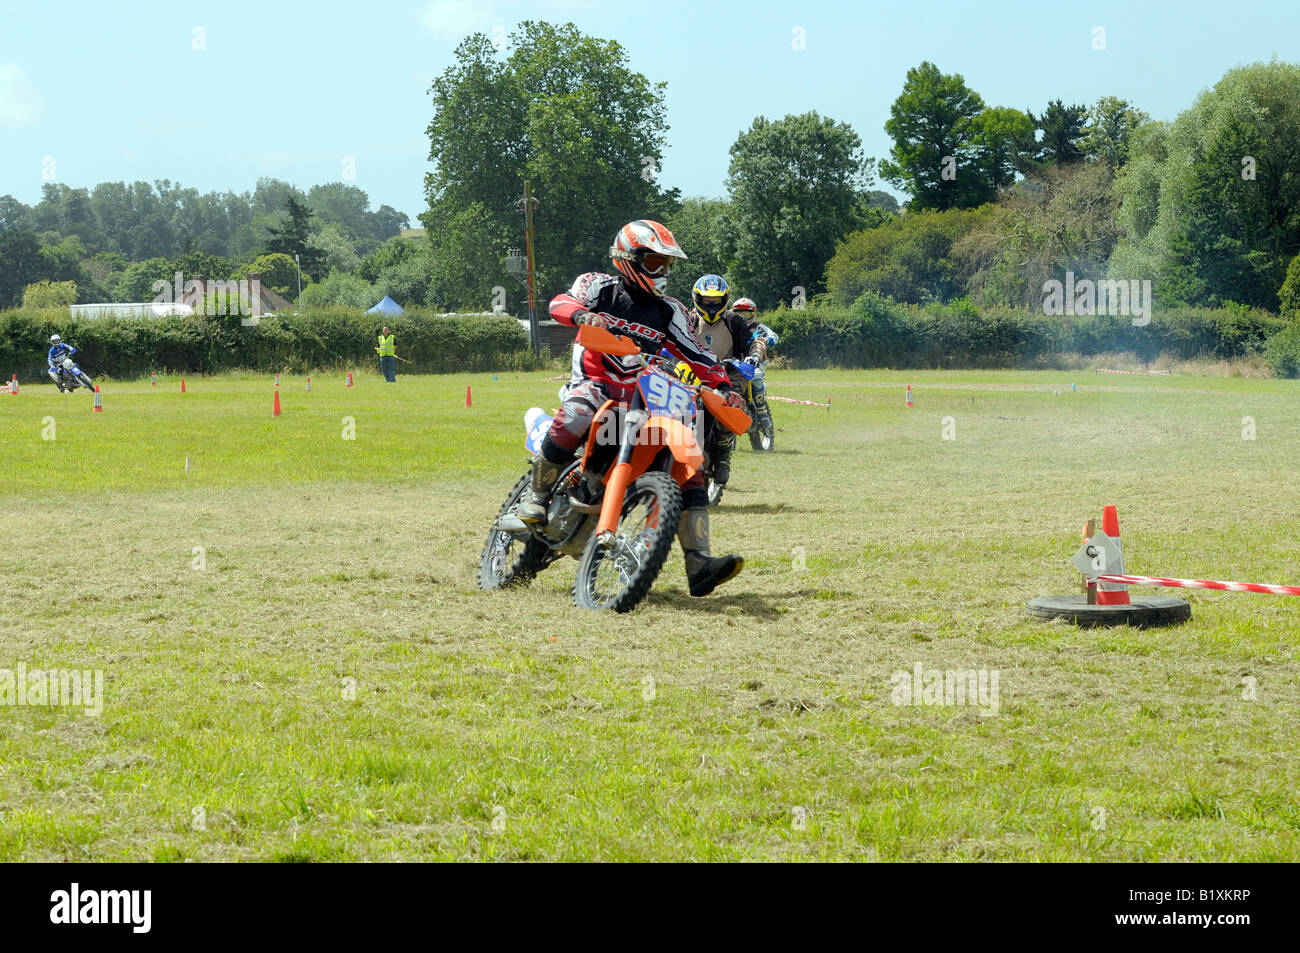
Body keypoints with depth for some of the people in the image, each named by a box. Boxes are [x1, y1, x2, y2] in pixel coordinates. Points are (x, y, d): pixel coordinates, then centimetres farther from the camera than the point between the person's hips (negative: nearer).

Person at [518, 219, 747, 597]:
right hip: (596, 384, -5)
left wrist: (725, 387, -4)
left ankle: (698, 565, -20)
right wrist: (584, 315, -38)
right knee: (577, 414, -41)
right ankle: (536, 494, -20)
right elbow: (560, 303, -14)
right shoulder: (600, 286, 4)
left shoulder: (669, 311, 16)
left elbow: (697, 354, 13)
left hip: (644, 397, 5)